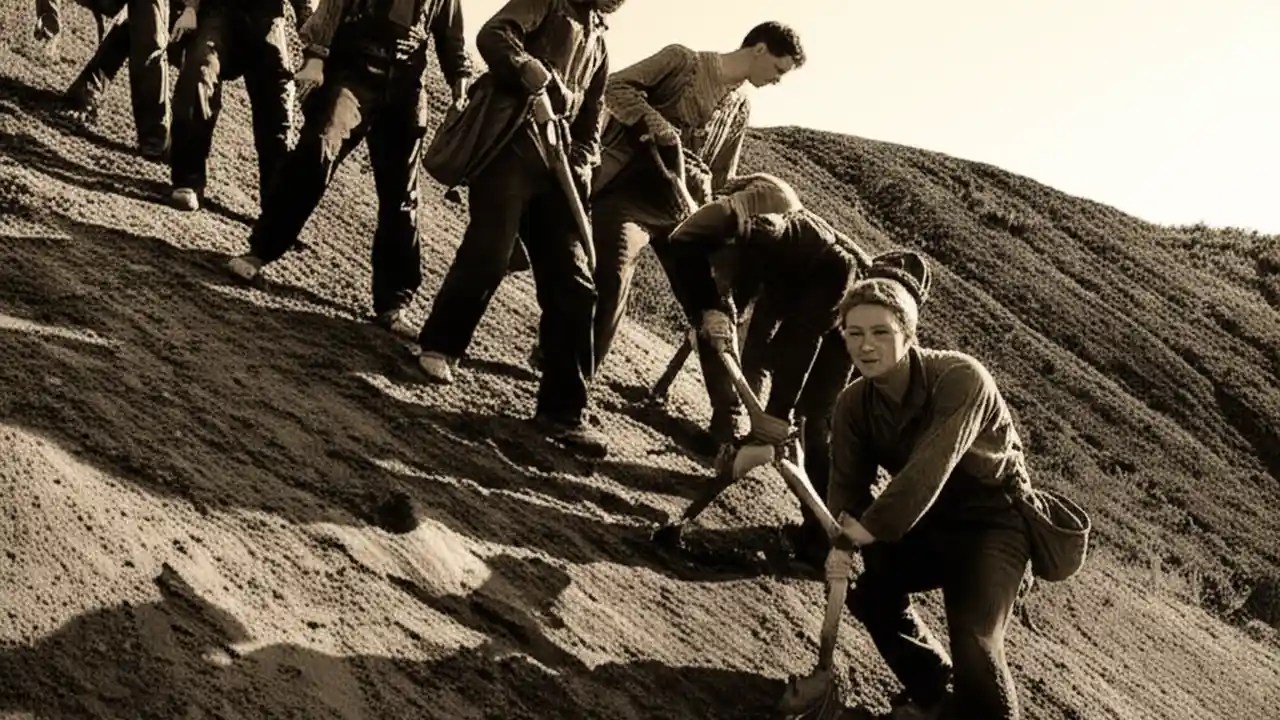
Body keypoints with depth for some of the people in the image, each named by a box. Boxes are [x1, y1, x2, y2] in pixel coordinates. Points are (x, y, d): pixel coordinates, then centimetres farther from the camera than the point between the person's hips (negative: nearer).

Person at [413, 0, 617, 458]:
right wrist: (530, 70, -28)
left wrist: (582, 166, 7)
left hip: (555, 163, 7)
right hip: (509, 144, -6)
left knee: (572, 285, -3)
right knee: (488, 255, -17)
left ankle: (561, 411, 0)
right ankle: (439, 344, 10)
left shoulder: (599, 45, 27)